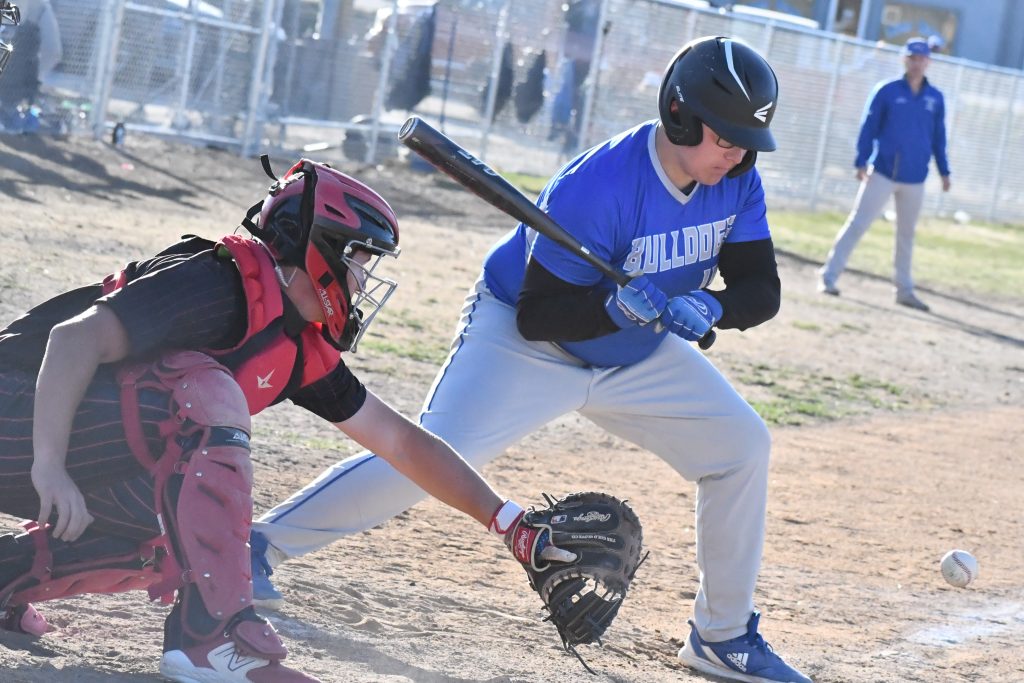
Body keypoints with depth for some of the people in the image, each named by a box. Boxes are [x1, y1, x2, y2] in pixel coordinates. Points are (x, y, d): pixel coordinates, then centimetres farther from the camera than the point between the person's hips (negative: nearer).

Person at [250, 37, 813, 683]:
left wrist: (710, 306, -31)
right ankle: (261, 546, -9)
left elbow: (763, 289, -10)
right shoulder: (598, 187, -33)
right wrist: (612, 307, -46)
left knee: (743, 445, -1)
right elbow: (536, 315, -29)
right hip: (524, 340, -7)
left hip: (637, 353, 7)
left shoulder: (738, 181, -13)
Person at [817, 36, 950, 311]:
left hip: (915, 179, 3)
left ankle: (904, 289, 22)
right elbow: (868, 128, -2)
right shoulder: (886, 91, -3)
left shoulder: (935, 98, 5)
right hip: (882, 173, -3)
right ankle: (828, 277, -7)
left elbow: (938, 137, 12)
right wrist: (861, 162, -9)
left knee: (906, 234, 13)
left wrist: (944, 171, 11)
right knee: (857, 224, -7)